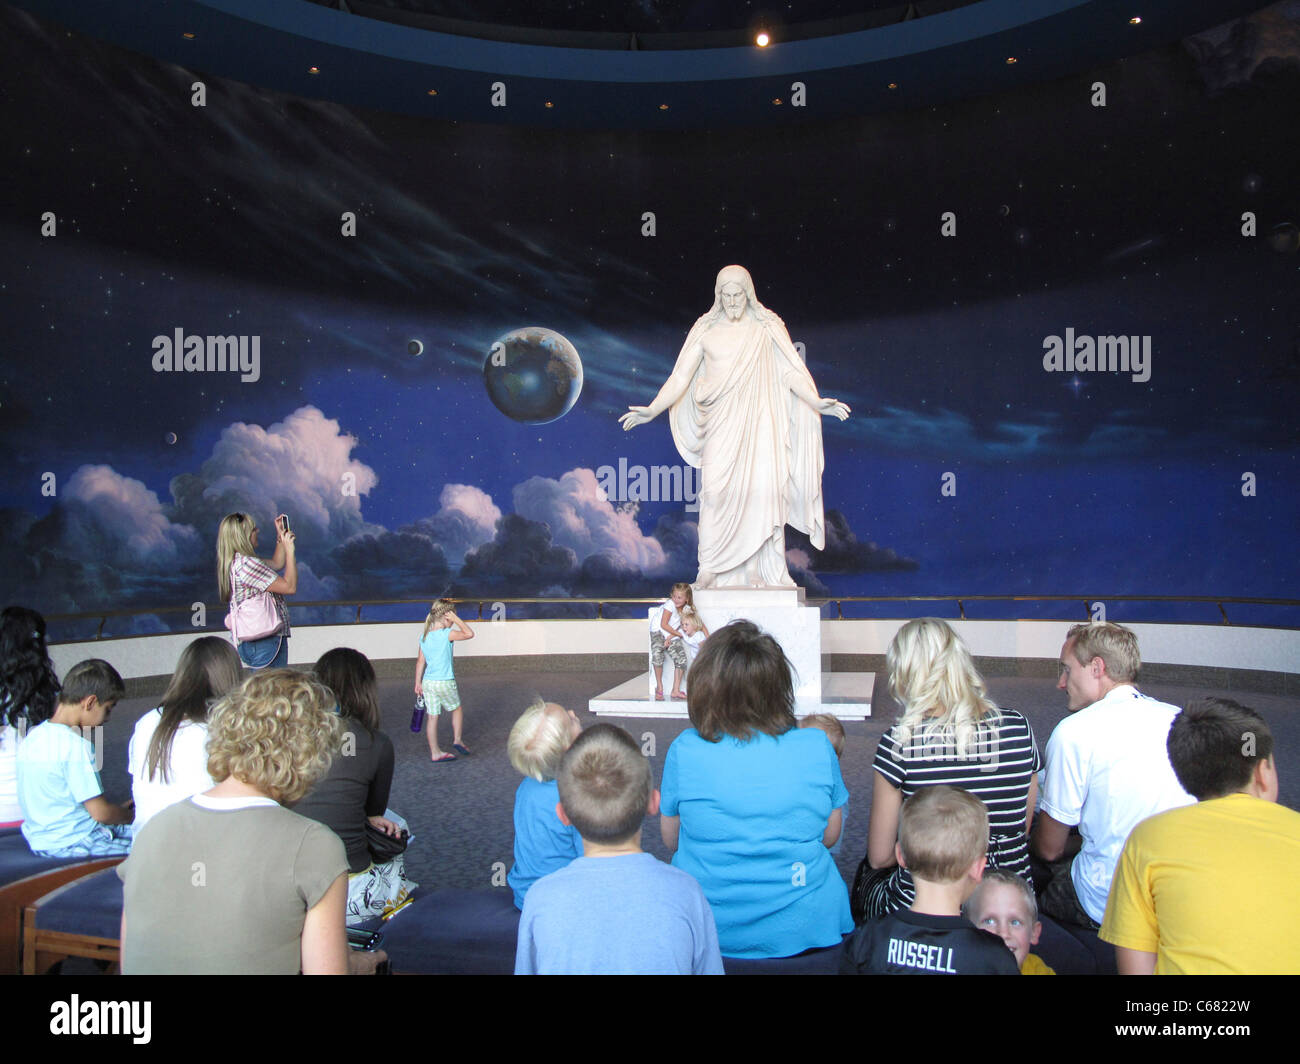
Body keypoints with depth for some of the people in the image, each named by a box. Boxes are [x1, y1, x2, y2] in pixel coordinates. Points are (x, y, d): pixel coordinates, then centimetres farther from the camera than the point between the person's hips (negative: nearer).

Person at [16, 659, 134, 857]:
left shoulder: (34, 735, 6)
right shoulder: (75, 746, -22)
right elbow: (100, 813, -19)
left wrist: (118, 810, 15)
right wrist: (131, 815, 2)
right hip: (72, 844, -10)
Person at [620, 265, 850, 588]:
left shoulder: (767, 328, 6)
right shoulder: (706, 330, 8)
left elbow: (791, 372, 1)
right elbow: (681, 377, 5)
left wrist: (816, 402, -14)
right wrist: (652, 410, -5)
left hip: (757, 422, 0)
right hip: (720, 424, 0)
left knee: (759, 488, -8)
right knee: (715, 489, -8)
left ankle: (755, 568, -1)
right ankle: (710, 568, -2)